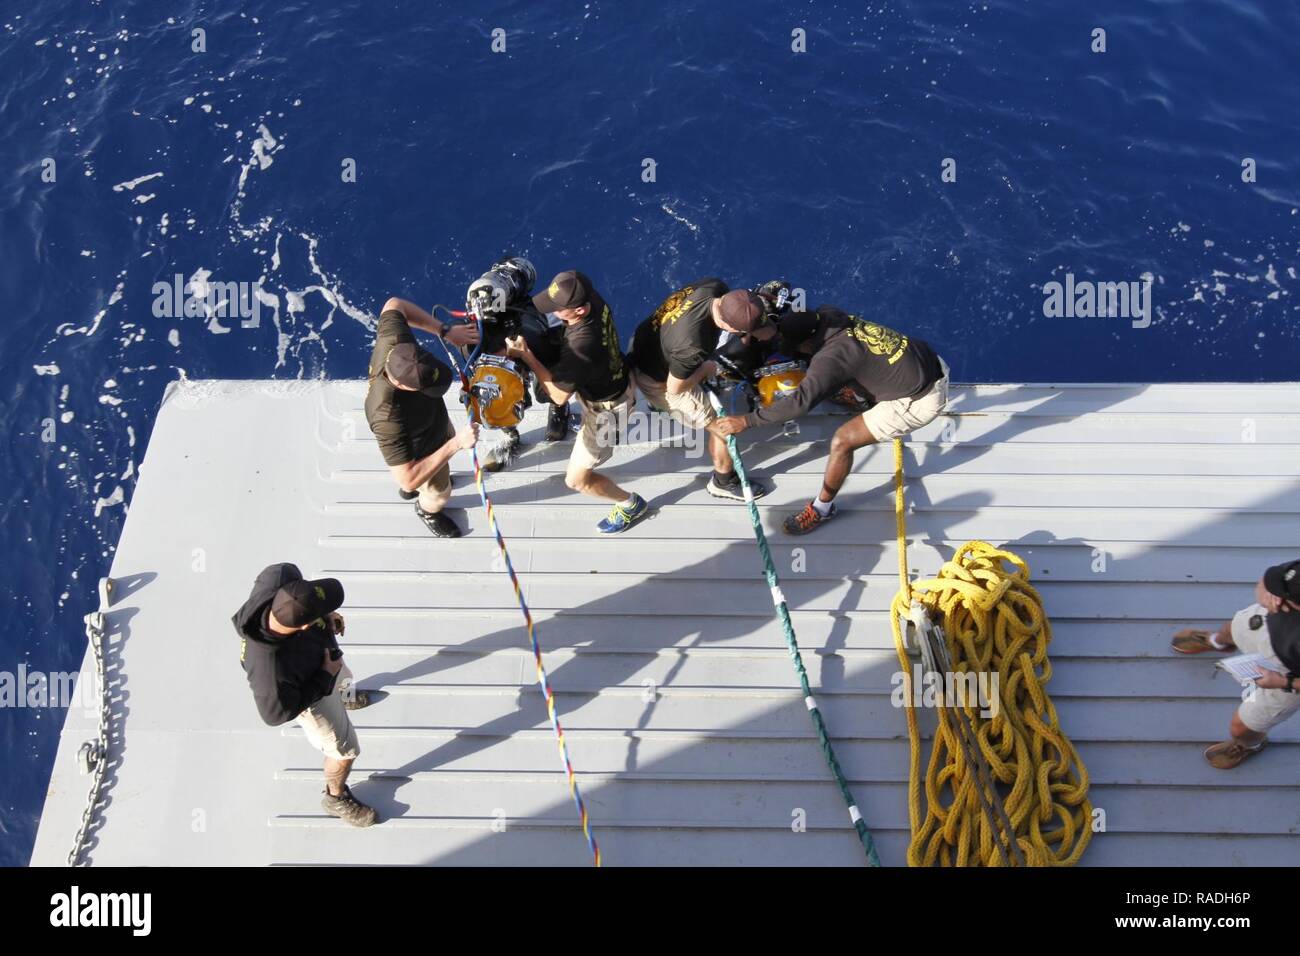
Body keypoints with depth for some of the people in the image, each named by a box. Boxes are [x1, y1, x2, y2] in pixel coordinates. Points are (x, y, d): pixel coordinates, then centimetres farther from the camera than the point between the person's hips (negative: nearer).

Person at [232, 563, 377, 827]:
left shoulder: (277, 581, -40)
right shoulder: (271, 671, -51)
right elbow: (276, 714, -31)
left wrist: (326, 614, -15)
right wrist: (326, 676, -27)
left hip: (325, 654, 6)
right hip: (311, 693, -6)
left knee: (344, 681, 40)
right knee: (345, 748, 18)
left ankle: (344, 698, 78)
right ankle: (336, 798, 50)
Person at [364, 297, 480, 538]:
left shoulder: (393, 342, -36)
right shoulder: (388, 418, -50)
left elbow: (394, 305, -13)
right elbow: (409, 480, -43)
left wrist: (446, 331, -18)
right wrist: (456, 444, -46)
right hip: (419, 453, -6)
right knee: (438, 493, 25)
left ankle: (406, 489, 69)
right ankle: (427, 510, 63)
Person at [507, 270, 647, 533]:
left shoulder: (581, 345, -45)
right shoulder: (594, 300, -23)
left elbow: (559, 395, -30)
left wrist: (526, 355, -30)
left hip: (607, 410, -8)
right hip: (617, 378, 8)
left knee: (577, 479, 6)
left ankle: (631, 504, 28)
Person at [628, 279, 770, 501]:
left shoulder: (714, 287, -28)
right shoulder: (692, 346, -45)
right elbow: (675, 387, -27)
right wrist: (706, 369, -11)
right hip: (657, 380, -7)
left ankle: (658, 403, 75)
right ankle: (724, 482, 33)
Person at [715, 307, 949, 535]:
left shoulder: (831, 357, -27)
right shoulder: (829, 316, -3)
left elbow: (800, 401, -35)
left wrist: (746, 421, -30)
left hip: (922, 400, -9)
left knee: (843, 441, -8)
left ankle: (822, 509, 12)